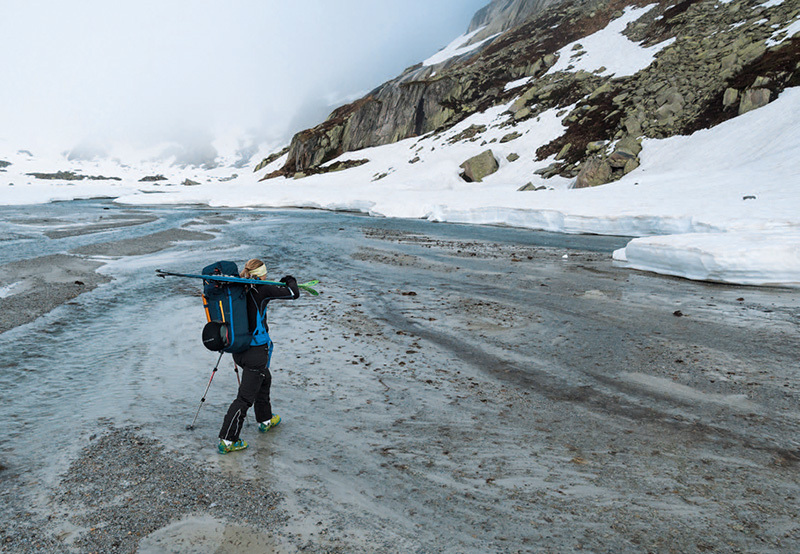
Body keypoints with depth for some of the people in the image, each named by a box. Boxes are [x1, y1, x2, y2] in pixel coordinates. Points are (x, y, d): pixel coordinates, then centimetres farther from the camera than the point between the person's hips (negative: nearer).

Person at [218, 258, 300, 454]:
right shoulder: (261, 290, -16)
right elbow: (293, 294, -12)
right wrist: (291, 281, 9)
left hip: (239, 349, 8)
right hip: (256, 351, -8)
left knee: (264, 379, 29)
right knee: (245, 396, 0)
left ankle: (265, 420, 45)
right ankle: (227, 441, 4)